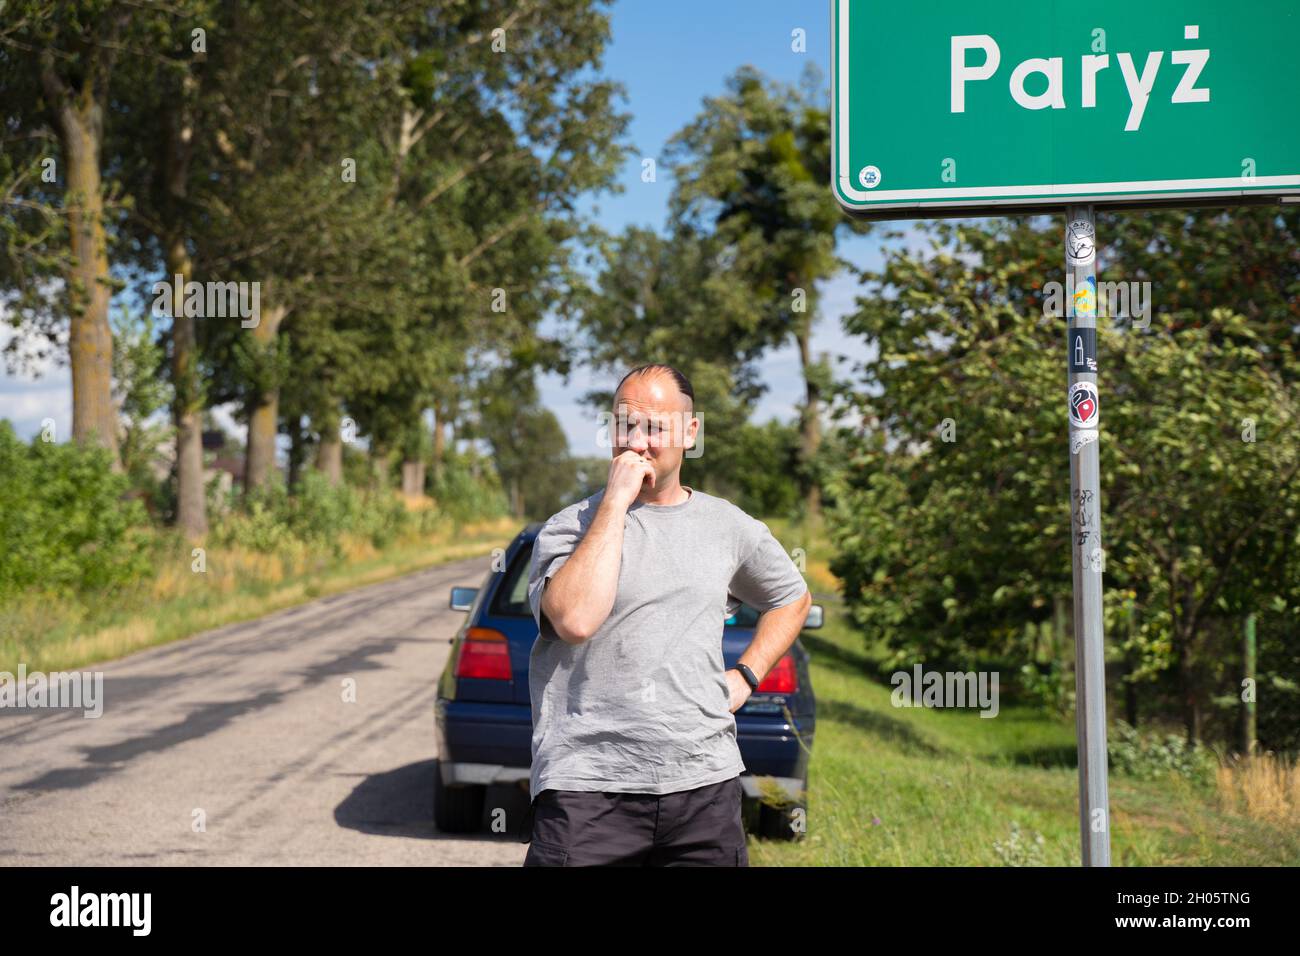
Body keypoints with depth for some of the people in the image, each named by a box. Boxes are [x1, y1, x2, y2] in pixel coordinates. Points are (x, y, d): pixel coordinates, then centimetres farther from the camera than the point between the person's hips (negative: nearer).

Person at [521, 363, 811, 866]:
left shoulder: (729, 526, 11)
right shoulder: (570, 527, -1)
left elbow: (792, 597, 29)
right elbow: (575, 620, -21)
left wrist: (746, 675, 13)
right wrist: (616, 502, -14)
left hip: (705, 784, 4)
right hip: (588, 786, -3)